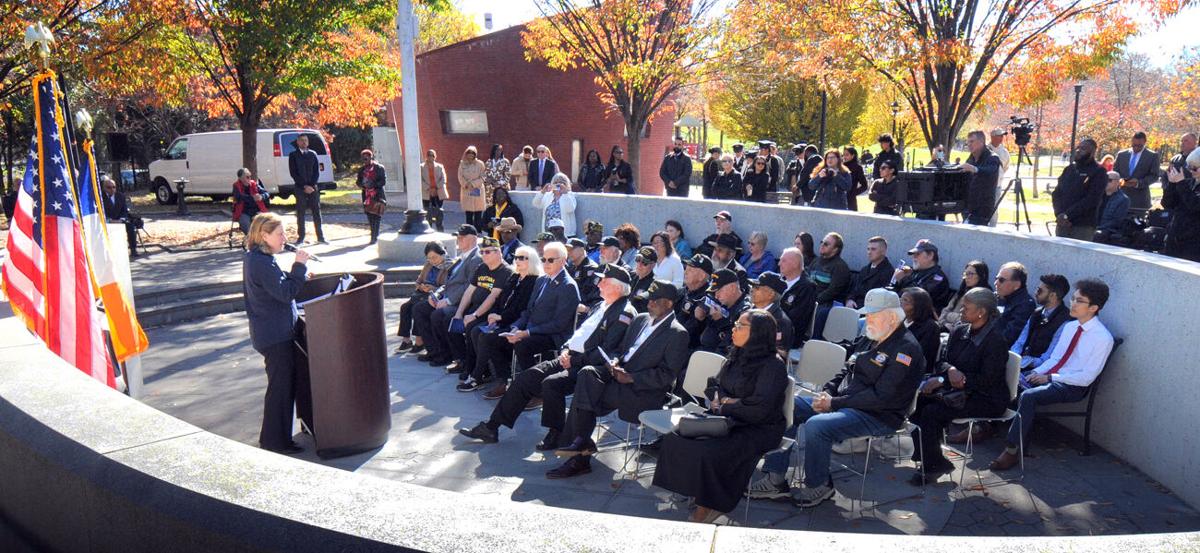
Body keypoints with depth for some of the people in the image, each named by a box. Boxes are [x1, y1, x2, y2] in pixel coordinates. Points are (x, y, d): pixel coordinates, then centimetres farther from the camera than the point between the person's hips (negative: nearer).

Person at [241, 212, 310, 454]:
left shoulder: (254, 258, 12)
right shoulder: (262, 263, -21)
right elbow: (286, 293, -24)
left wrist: (297, 274, 10)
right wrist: (299, 266, -19)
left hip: (271, 332, 11)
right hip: (275, 335, -11)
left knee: (283, 383, 18)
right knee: (281, 385, -2)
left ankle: (272, 437, 28)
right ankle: (275, 440, 7)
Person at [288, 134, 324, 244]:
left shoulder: (313, 154, 11)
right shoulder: (293, 155, 4)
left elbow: (317, 172, 7)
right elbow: (293, 173, -2)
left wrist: (311, 186, -7)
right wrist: (304, 186, -10)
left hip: (313, 187, 2)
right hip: (300, 188, -2)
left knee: (317, 213, 1)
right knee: (300, 214, -1)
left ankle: (320, 237, 5)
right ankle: (300, 238, 3)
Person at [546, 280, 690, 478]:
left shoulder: (677, 334, -8)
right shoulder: (640, 319, 16)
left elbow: (667, 375, -13)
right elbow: (621, 348, 22)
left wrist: (630, 378, -18)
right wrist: (614, 361, -2)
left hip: (643, 391, -7)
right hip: (619, 373, 7)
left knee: (582, 396, -21)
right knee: (587, 373, -23)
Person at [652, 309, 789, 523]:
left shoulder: (773, 365, -14)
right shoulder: (737, 356, 10)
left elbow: (759, 410, -22)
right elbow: (713, 385, 16)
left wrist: (724, 405, -11)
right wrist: (724, 399, -7)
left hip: (758, 429, -8)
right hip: (729, 420, 8)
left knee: (709, 451, -29)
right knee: (676, 437, -12)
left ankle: (709, 505, -8)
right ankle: (693, 492, -2)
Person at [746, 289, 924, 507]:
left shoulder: (906, 348, -14)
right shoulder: (868, 340, 15)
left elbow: (881, 397, -22)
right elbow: (846, 372, 21)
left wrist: (835, 403, -19)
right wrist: (826, 393, 0)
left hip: (878, 416, -10)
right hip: (844, 403, 10)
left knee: (816, 425, -32)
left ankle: (818, 486, -8)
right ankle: (775, 479, -1)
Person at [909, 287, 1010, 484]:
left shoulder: (995, 341, -16)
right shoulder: (959, 331, 7)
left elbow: (986, 381, -20)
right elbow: (943, 362, 10)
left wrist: (942, 380, -22)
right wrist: (951, 370, -17)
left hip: (988, 400, -8)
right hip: (960, 390, 8)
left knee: (932, 411, -24)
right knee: (918, 401, -14)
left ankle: (931, 466, -5)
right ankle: (928, 459, -6)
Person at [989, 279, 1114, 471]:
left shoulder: (1103, 338, -13)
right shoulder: (1070, 326, 10)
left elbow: (1087, 378, -15)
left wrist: (1049, 378, -15)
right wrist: (1037, 372, -5)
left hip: (1071, 387, -7)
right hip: (1050, 377, 8)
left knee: (1028, 396, -31)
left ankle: (1011, 451, -27)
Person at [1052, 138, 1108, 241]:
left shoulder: (1098, 172, -1)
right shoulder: (1069, 169, 17)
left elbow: (1091, 199, -11)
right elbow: (1056, 194, 12)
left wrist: (1067, 215, -16)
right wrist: (1059, 214, -5)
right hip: (1062, 224, 5)